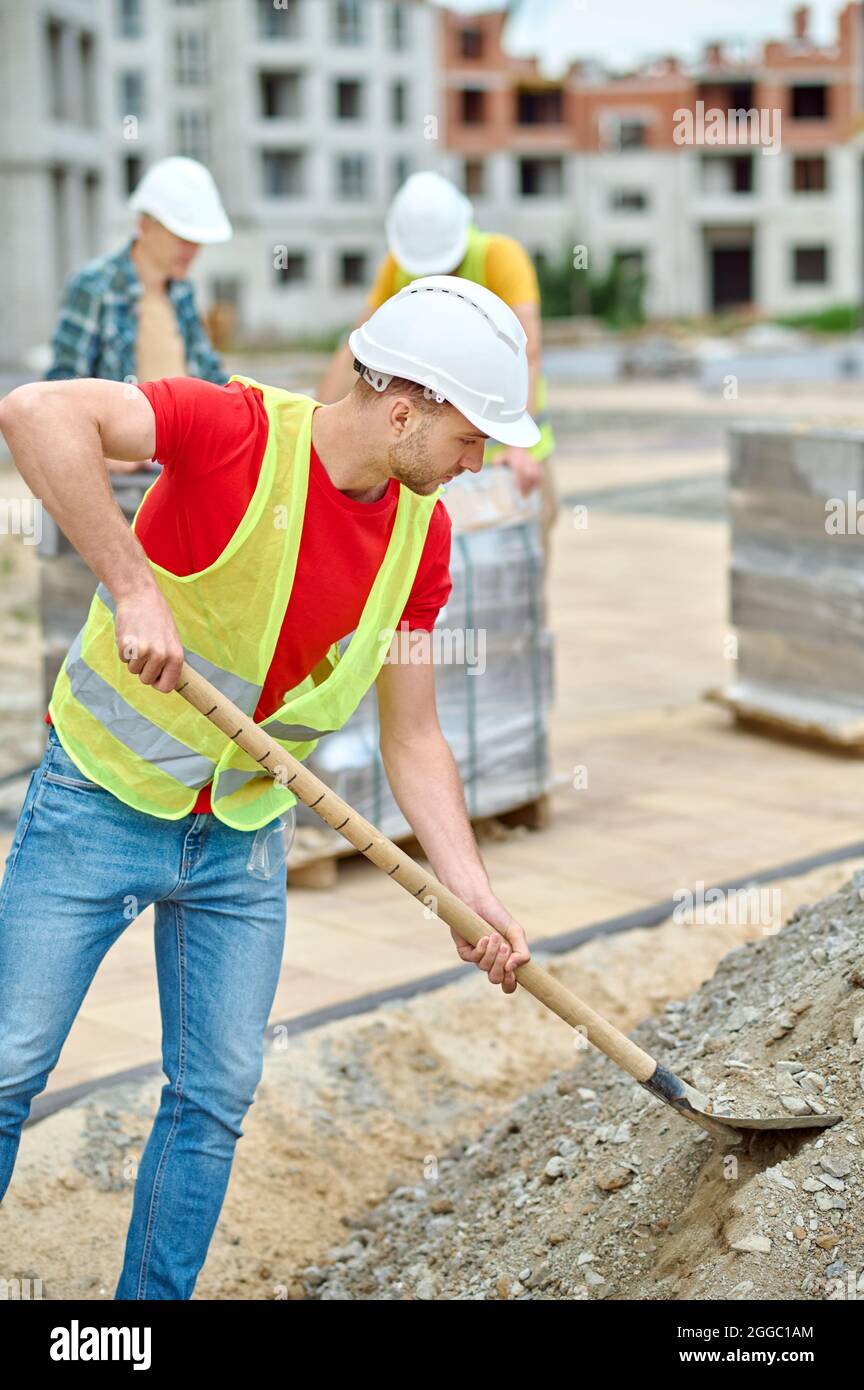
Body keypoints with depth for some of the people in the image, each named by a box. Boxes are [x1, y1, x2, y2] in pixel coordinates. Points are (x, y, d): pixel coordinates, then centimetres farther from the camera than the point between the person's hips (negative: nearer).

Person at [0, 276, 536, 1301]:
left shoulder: (422, 536, -3)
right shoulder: (241, 430, -22)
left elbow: (413, 740, 1)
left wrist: (473, 896, -8)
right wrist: (134, 586, -39)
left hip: (242, 838, 5)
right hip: (100, 804, -5)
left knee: (217, 1093, 8)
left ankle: (154, 1295, 25)